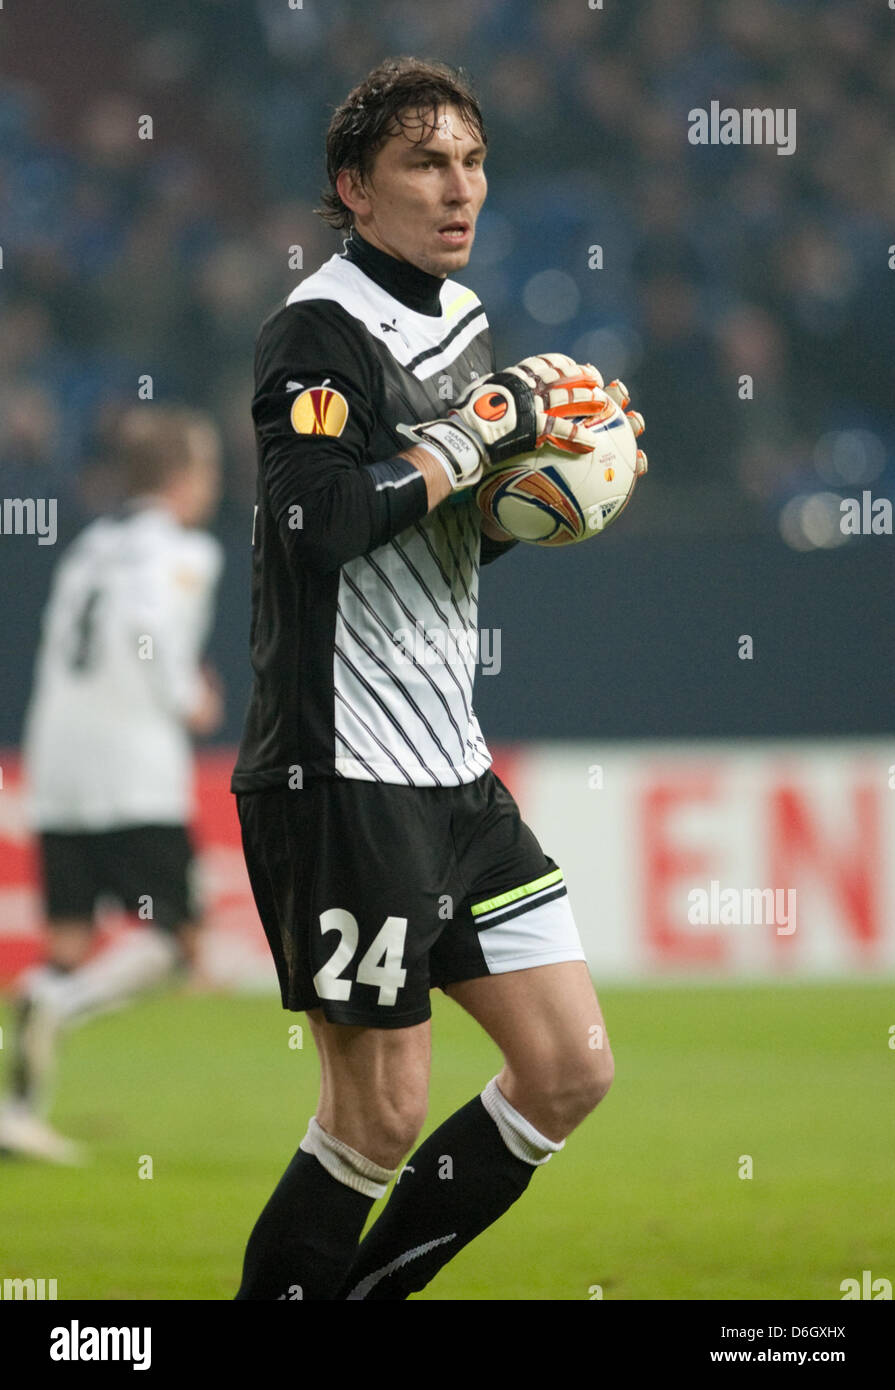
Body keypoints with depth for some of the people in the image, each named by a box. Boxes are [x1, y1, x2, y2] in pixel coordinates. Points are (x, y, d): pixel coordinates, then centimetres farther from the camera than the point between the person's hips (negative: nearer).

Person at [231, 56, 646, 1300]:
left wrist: (548, 457, 6)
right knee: (384, 1112, -5)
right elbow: (313, 520, -29)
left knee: (573, 1068, 7)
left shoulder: (461, 318, 14)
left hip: (452, 776, 9)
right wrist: (484, 433, -21)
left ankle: (368, 1290, 18)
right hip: (339, 779, -9)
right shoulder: (321, 331, -12)